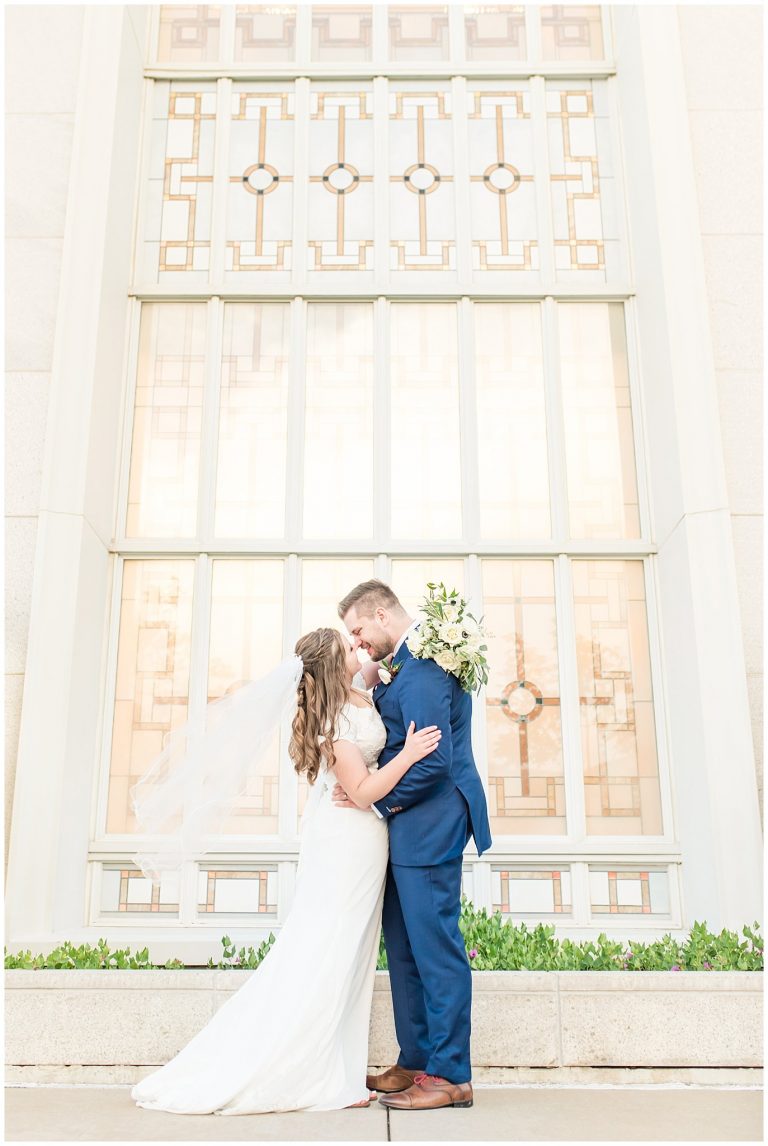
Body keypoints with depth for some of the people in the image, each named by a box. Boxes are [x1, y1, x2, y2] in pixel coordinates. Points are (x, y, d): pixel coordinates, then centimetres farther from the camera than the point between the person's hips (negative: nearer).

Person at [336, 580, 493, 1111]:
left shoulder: (421, 669, -19)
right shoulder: (412, 662, 14)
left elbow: (433, 761, -23)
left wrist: (378, 801, -11)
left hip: (429, 823, -11)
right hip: (410, 827, 11)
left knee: (435, 947, -2)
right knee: (404, 947, 15)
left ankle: (451, 1076, 10)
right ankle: (415, 1064, 26)